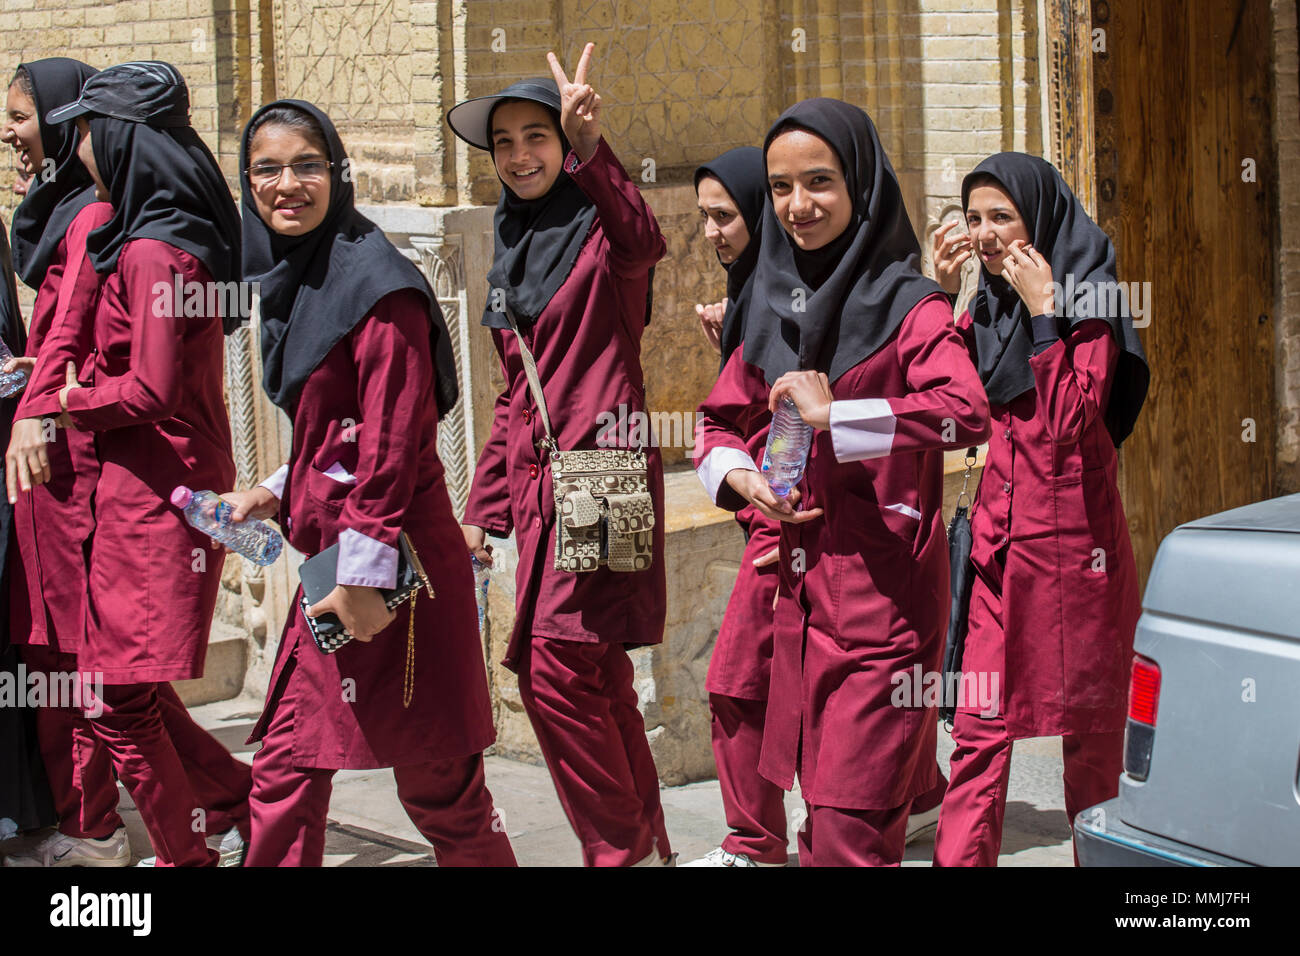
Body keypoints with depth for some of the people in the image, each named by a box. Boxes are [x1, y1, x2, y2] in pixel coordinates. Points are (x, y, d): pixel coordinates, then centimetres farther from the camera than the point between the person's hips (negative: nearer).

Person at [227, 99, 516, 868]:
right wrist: (279, 492, 12)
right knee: (287, 766, 9)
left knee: (433, 776, 1)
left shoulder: (375, 285, -14)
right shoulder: (294, 280, 13)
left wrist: (366, 572, -20)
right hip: (330, 558, 9)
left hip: (390, 565, -9)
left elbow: (391, 440, -18)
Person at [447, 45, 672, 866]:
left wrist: (590, 151, -47)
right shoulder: (511, 259, 18)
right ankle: (646, 845, 19)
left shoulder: (600, 232, -4)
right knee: (595, 675, 9)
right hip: (538, 481, 7)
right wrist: (484, 507, 20)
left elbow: (643, 241, -31)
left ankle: (623, 849, -3)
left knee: (558, 668, -15)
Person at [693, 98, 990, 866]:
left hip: (884, 593, -7)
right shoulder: (777, 307, 11)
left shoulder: (907, 307, -9)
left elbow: (967, 413, -26)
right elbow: (722, 420, 21)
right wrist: (739, 476, -1)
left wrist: (832, 414, -22)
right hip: (802, 590, 7)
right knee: (826, 802, 13)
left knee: (848, 822, -9)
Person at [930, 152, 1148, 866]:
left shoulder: (1087, 303, -9)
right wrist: (942, 298, -3)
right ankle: (961, 860, 0)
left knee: (1087, 727, 6)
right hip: (1002, 532, 5)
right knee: (980, 725, 0)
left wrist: (1044, 313, -22)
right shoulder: (987, 306, 10)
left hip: (1072, 533, -5)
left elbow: (1070, 423, -20)